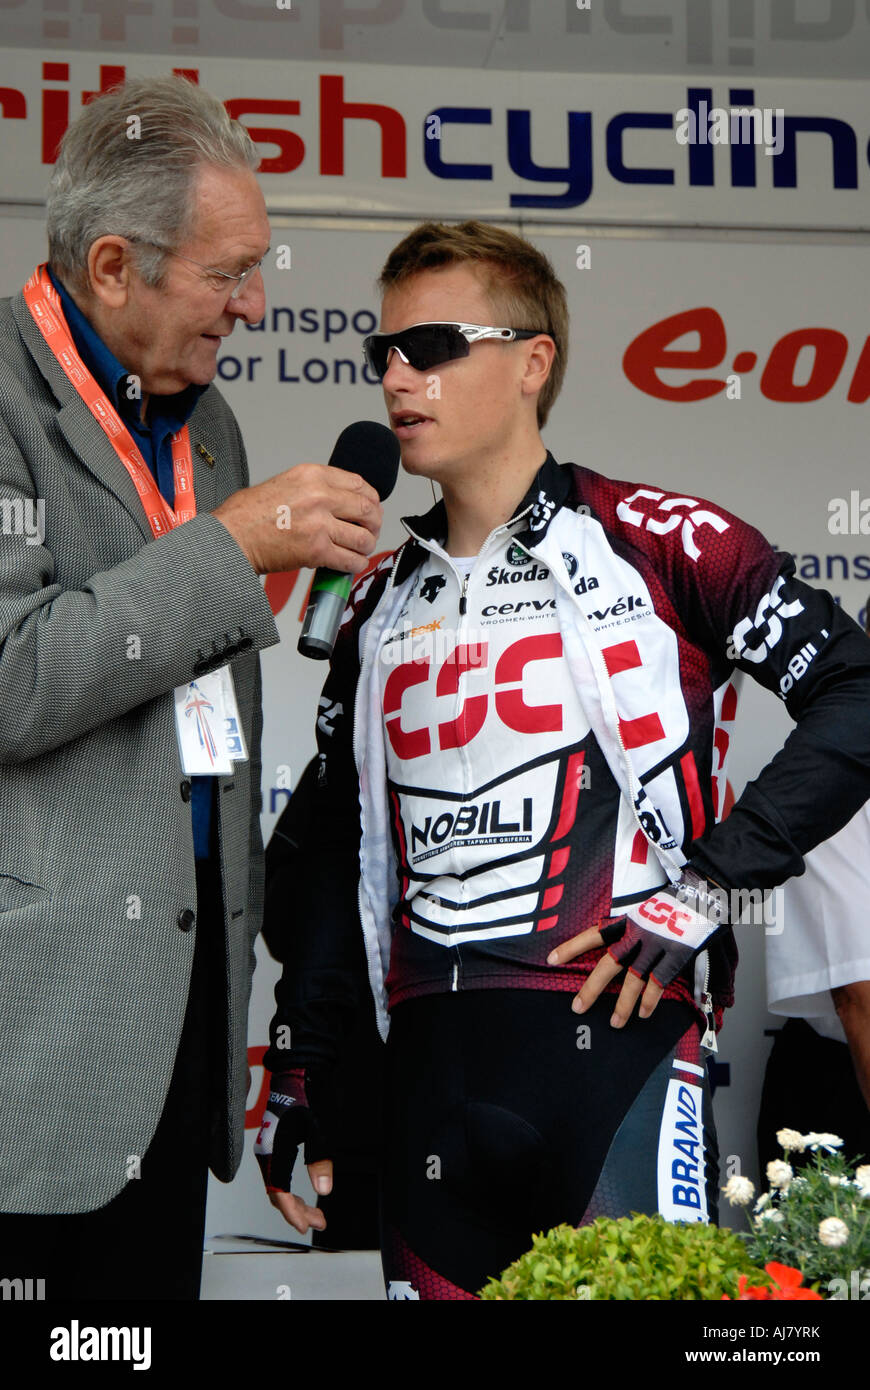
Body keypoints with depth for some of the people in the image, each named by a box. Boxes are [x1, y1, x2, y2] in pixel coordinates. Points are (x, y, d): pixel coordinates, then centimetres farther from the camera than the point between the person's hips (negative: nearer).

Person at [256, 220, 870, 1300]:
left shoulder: (659, 545, -3)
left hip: (616, 1039, -5)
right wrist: (299, 1071, 16)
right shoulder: (381, 603, 14)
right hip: (430, 1068, 5)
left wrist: (711, 883, -12)